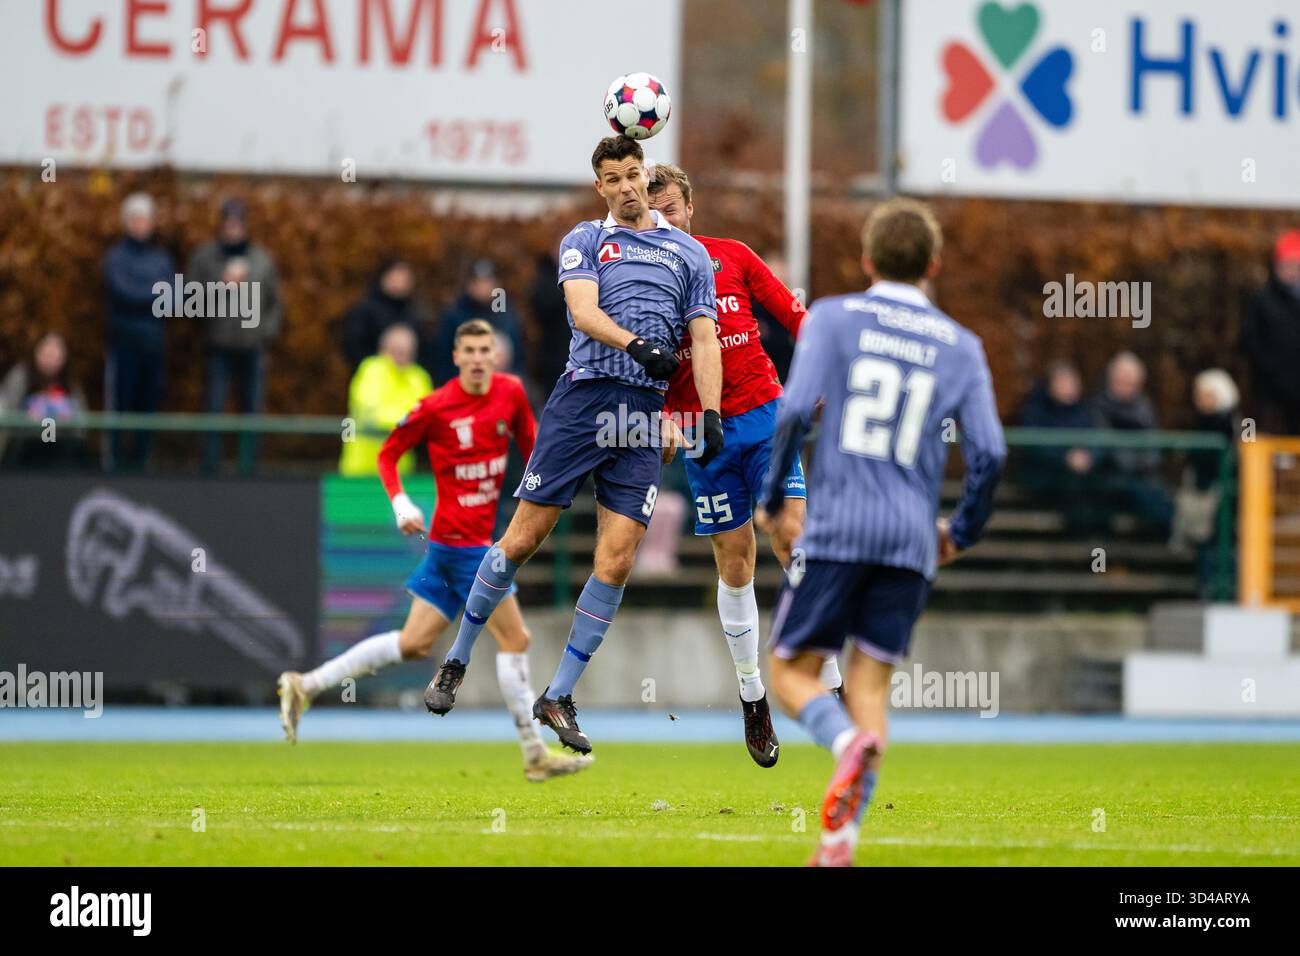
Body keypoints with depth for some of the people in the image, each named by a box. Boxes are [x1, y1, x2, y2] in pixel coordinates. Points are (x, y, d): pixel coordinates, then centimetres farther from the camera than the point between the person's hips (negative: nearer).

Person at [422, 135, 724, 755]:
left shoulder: (690, 254, 16)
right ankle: (457, 661, 14)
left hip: (645, 415, 2)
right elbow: (584, 311, -8)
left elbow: (704, 337, 12)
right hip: (583, 396, -2)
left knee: (617, 560, -6)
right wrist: (637, 345, -27)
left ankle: (558, 698, 3)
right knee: (522, 540, -3)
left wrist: (711, 414, -3)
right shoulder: (584, 241, 9)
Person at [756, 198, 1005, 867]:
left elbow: (793, 411, -9)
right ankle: (841, 838, -8)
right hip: (911, 542, 2)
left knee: (792, 671, 6)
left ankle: (847, 741, -27)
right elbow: (989, 452, 2)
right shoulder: (960, 346, 10)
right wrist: (962, 532, 17)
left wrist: (771, 498, 4)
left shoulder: (833, 317, 4)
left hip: (835, 531, -2)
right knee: (869, 682, 6)